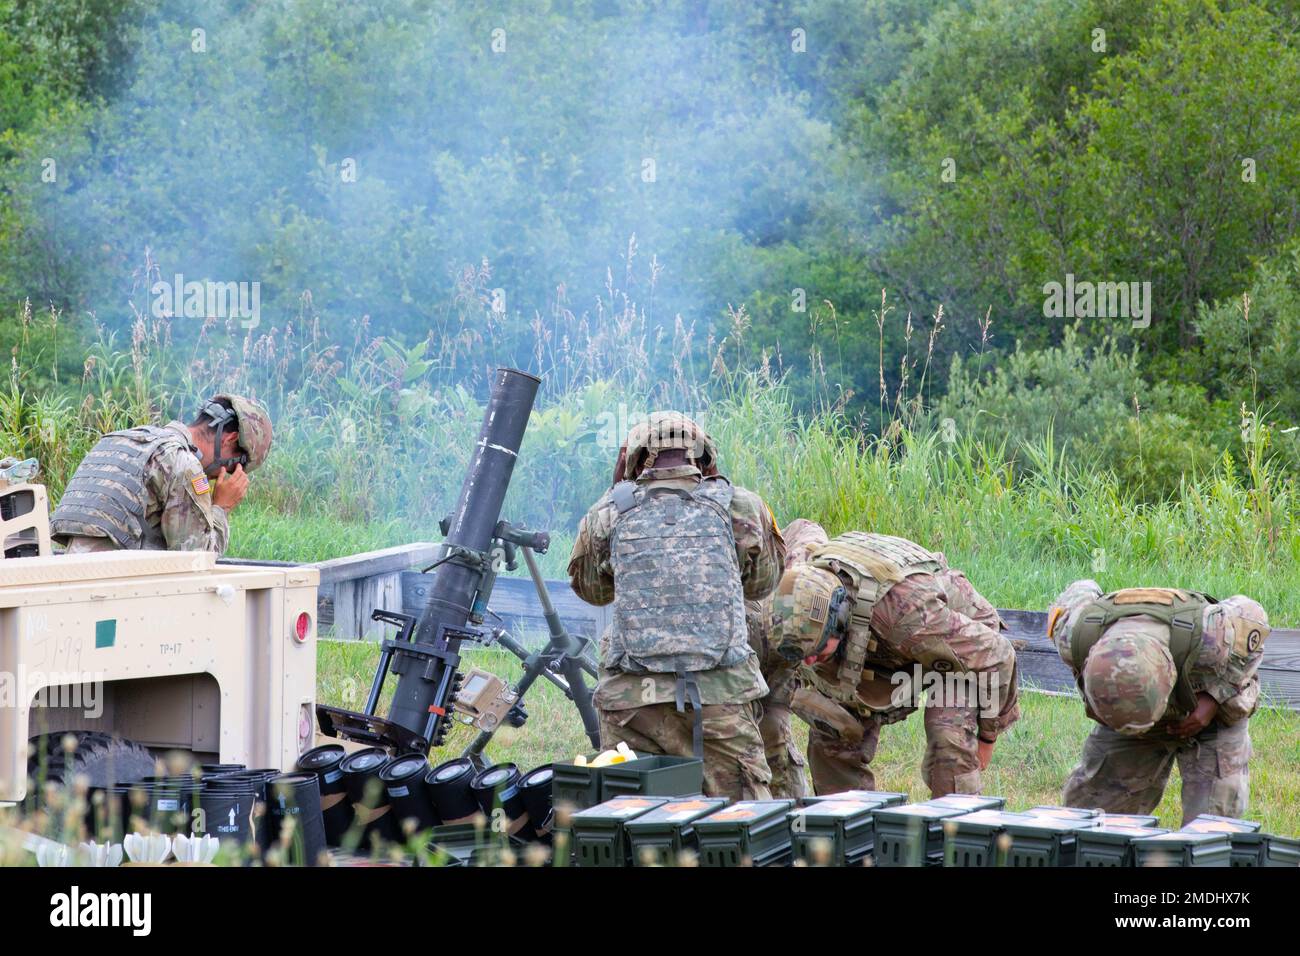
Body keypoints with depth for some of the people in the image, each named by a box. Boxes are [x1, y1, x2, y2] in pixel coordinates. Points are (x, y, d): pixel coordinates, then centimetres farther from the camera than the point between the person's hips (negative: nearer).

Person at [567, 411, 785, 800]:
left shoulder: (609, 513, 7)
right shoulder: (739, 506, 6)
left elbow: (591, 587, 25)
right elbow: (762, 581, 23)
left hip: (631, 700, 1)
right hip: (720, 694, -1)